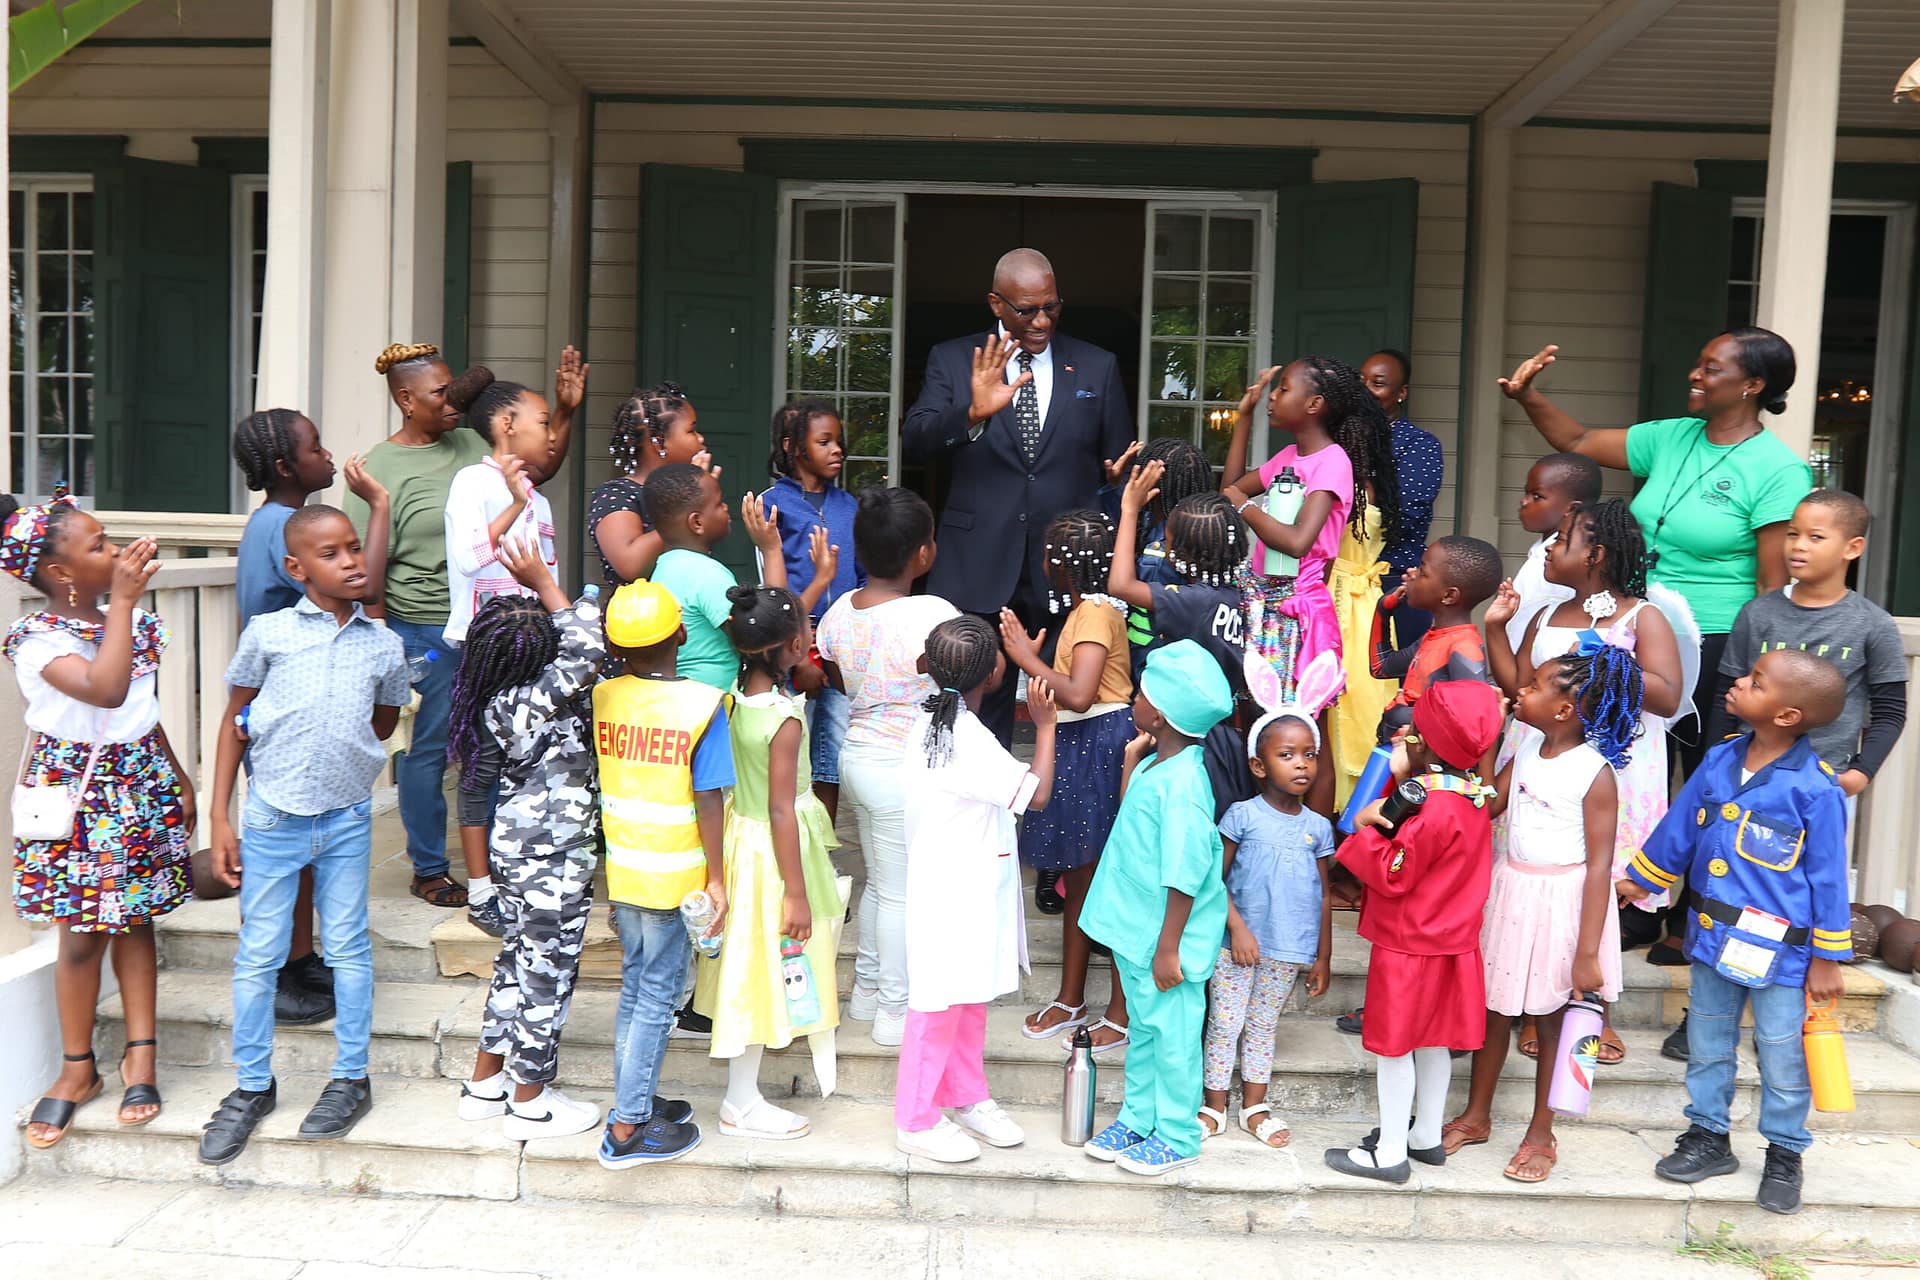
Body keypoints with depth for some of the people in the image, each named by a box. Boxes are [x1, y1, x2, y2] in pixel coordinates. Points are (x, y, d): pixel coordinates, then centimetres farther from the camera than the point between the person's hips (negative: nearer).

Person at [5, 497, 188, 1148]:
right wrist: (122, 601, -28)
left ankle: (141, 1053, 19)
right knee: (82, 934, 3)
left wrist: (179, 779, 17)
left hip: (141, 783, 5)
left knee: (135, 919, 10)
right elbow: (105, 690, -34)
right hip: (77, 792, -5)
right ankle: (77, 1068, 20)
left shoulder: (131, 623, 5)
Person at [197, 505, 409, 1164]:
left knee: (348, 948, 10)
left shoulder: (384, 645, 0)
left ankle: (351, 1078, 24)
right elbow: (233, 723, 2)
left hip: (348, 818, 1)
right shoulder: (268, 633, -5)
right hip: (272, 815, -1)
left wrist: (346, 761, 5)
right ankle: (253, 1086, 24)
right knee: (257, 954, 7)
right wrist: (220, 819, 0)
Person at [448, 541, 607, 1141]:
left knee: (518, 960, 21)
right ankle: (530, 1101, 22)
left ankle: (484, 1082, 35)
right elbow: (589, 649, -30)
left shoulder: (489, 703, -1)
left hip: (514, 846, 9)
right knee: (546, 970, 6)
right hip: (553, 859, -9)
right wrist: (543, 581, -20)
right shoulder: (532, 700, -27)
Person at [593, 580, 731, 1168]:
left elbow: (597, 781, 6)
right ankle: (627, 1130, 11)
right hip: (674, 876, -5)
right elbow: (709, 800, -15)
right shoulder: (702, 704, -16)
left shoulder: (601, 698, -3)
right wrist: (717, 877, -8)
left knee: (636, 987, 19)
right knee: (658, 996, 5)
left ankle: (636, 1101, 31)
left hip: (621, 869, 5)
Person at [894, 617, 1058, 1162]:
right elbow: (1037, 793, -22)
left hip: (961, 888, 10)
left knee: (971, 997, 21)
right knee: (941, 1004, 4)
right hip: (954, 895, -10)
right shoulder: (969, 740, -28)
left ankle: (968, 1098, 37)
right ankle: (916, 1121, 20)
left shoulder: (935, 716, 3)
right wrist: (1044, 724, -13)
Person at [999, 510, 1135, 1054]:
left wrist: (1027, 659, -18)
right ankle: (1071, 999, 28)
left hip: (1102, 748, -10)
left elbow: (1078, 694, -27)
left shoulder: (1095, 612, -16)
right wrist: (1032, 657, 7)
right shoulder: (1089, 609, 13)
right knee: (1079, 877, 16)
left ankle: (1121, 1011, 11)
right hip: (1081, 748, 10)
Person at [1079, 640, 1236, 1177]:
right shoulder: (1155, 765, 2)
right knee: (1143, 1029, 22)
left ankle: (1177, 1136, 25)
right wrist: (1131, 760, 8)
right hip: (1135, 931, 9)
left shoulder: (1181, 781, -26)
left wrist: (1168, 949, -20)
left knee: (1171, 1035, 9)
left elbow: (1185, 876, -25)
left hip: (1163, 940, -9)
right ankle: (1138, 1117, 38)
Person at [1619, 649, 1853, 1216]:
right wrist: (1640, 877, 19)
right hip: (1712, 937, 6)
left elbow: (1828, 876, -12)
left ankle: (1785, 1155, 32)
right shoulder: (1719, 761, -2)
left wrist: (1828, 957, -8)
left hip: (1779, 951, -5)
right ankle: (1709, 1136, 35)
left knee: (1782, 1056, 11)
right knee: (1706, 1045, 18)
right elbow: (1678, 829, 11)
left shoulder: (1816, 789, -18)